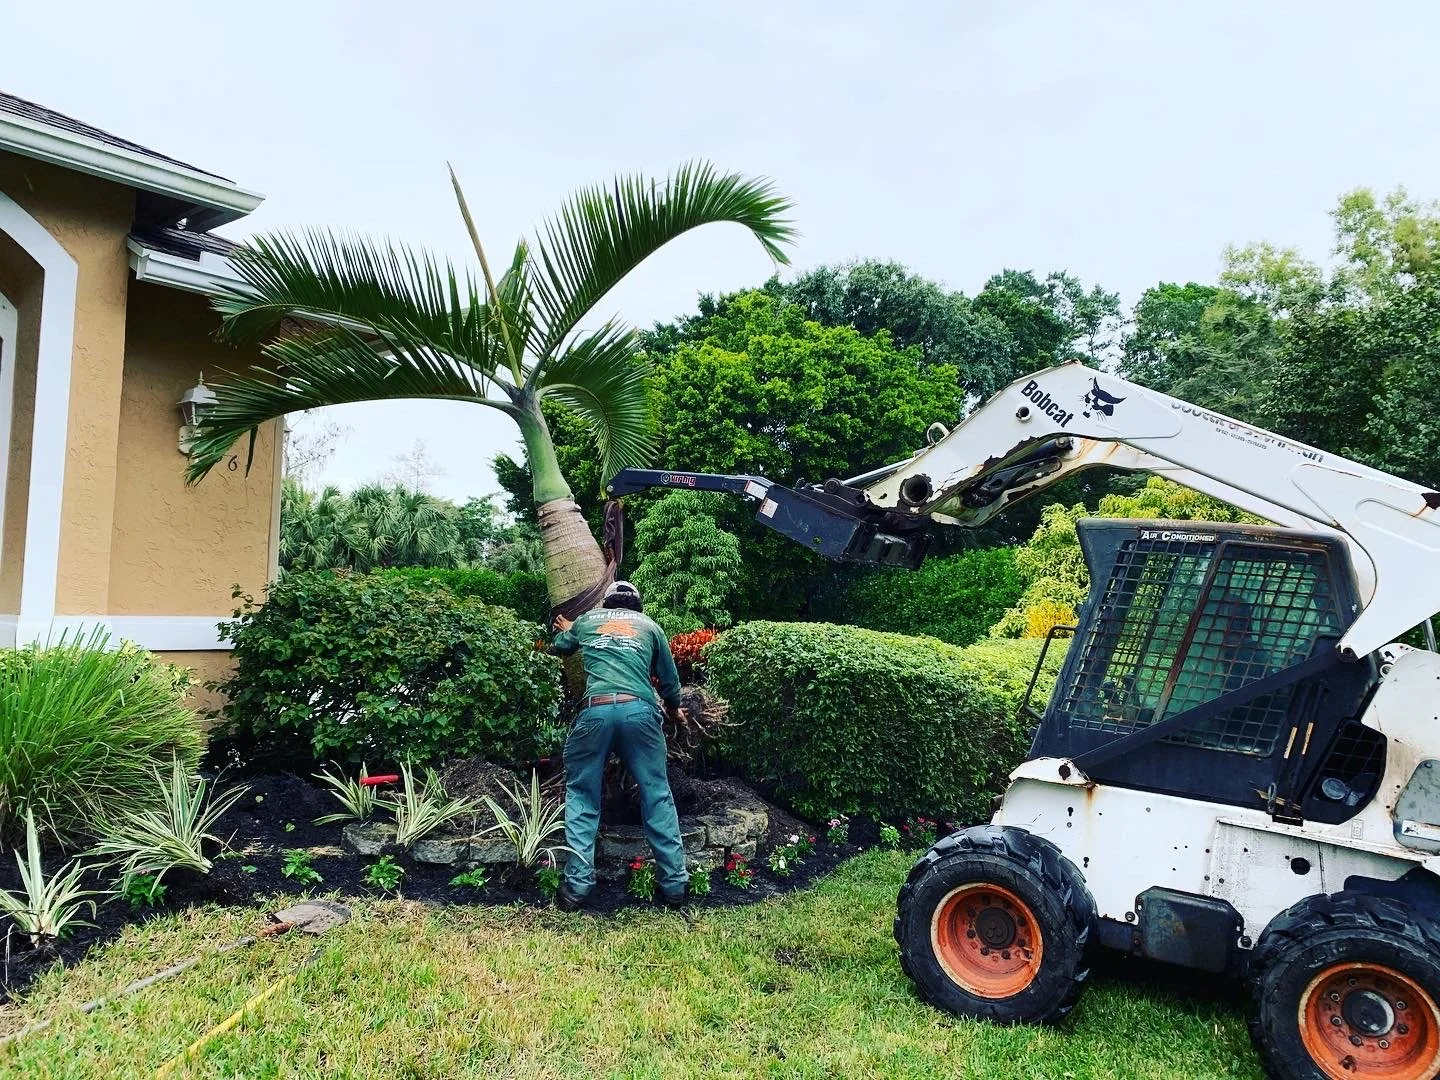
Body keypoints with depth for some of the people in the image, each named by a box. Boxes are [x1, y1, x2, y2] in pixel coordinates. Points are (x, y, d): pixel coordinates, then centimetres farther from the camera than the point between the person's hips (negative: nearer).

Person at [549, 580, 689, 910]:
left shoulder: (587, 619, 26)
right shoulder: (649, 625, 24)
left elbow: (557, 647, 44)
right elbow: (670, 680, 26)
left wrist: (566, 631, 66)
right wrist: (674, 709, 46)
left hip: (594, 710, 0)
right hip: (639, 710, 0)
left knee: (582, 796, 12)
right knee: (657, 796, 9)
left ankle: (576, 886, 6)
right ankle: (674, 884, 10)